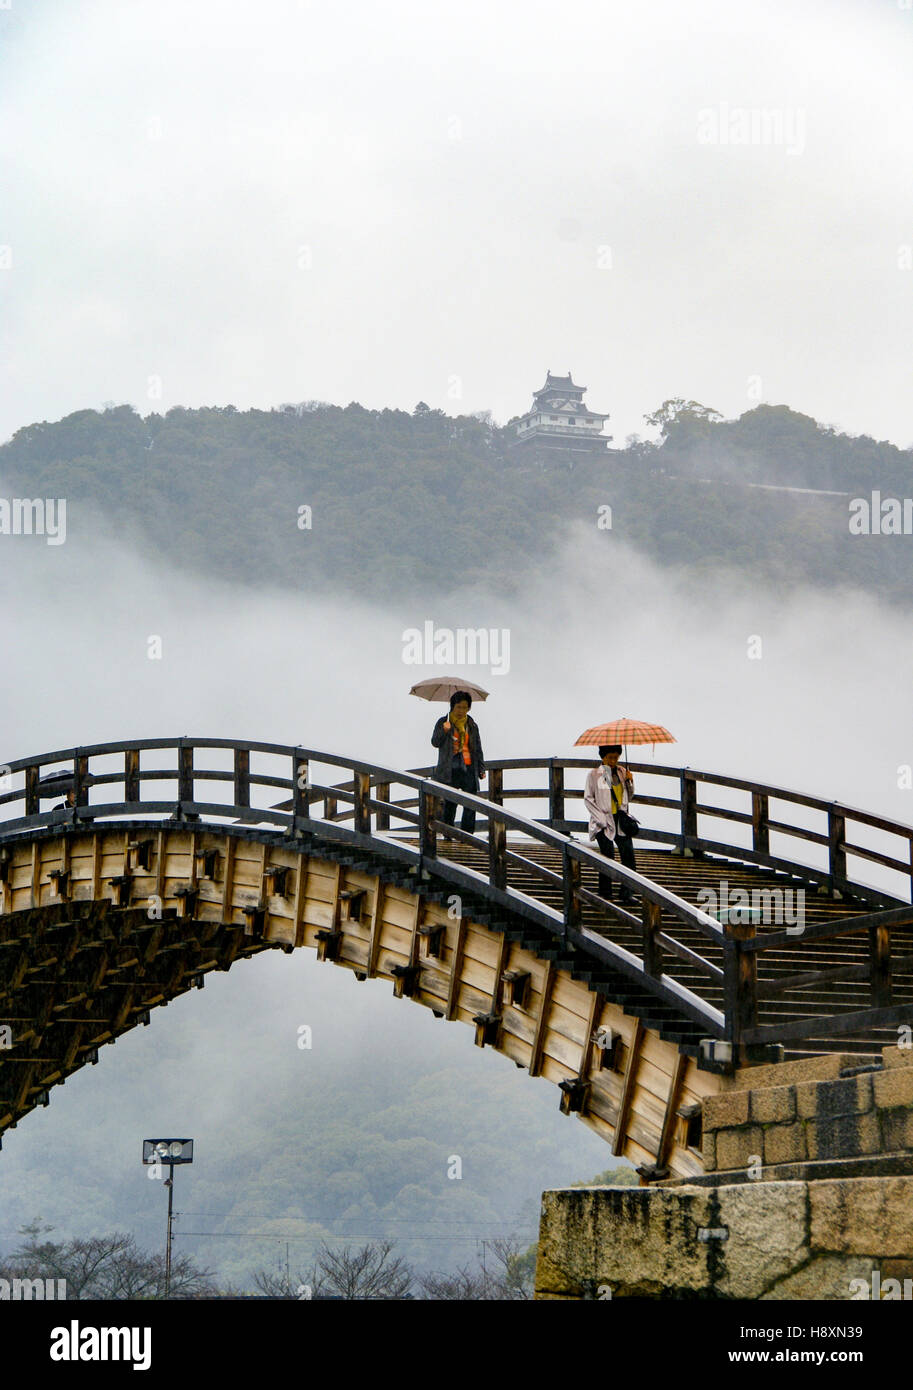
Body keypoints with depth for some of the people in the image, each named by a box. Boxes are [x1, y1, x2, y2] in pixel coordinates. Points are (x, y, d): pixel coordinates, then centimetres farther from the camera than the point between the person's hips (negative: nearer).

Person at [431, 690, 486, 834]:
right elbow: (435, 742, -4)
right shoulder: (443, 722, 3)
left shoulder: (472, 725, 13)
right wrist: (444, 731, -22)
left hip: (468, 767, 3)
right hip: (450, 770, -3)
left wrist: (481, 768, 12)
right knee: (450, 803, -2)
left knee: (470, 804, -4)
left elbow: (477, 748, 18)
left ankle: (468, 833, 1)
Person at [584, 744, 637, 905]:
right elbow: (588, 799, -3)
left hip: (621, 819, 4)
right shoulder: (594, 775, -3)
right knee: (608, 856, -4)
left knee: (628, 854, -5)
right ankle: (605, 895, 7)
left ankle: (626, 894, 0)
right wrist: (602, 819, -10)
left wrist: (629, 781, -3)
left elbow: (629, 795, 18)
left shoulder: (622, 772, 9)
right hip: (604, 821, -4)